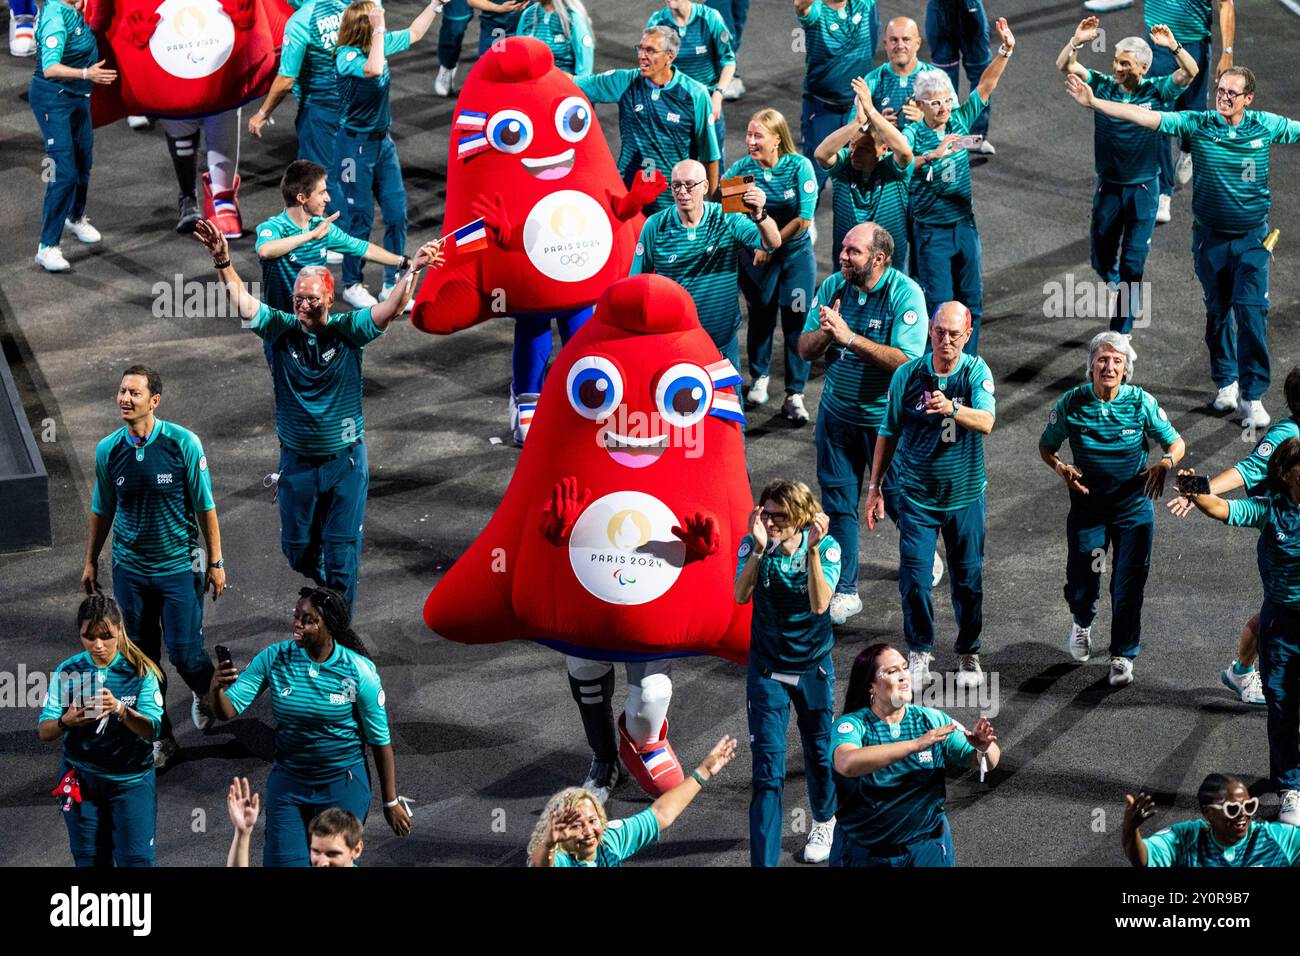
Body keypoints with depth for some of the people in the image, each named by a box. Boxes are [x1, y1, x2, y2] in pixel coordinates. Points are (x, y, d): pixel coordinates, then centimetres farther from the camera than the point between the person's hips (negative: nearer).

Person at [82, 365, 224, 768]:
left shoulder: (184, 443, -13)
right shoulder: (108, 450, -4)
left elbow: (205, 506, -5)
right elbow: (102, 510, 10)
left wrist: (215, 561, -3)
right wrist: (91, 561, 14)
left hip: (178, 565, -3)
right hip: (129, 568, 3)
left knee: (185, 653, -2)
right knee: (142, 659, 7)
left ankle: (205, 693, 34)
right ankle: (160, 736, 23)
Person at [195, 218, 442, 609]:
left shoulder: (347, 331, -9)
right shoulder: (281, 329, -6)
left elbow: (390, 310, -21)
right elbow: (243, 302, -17)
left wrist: (412, 270, -38)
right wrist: (222, 261, -33)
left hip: (345, 460, -2)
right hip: (297, 460, 2)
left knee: (342, 555, 2)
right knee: (297, 549, 16)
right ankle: (324, 583, 48)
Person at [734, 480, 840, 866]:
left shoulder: (826, 547, -15)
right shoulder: (752, 545, -13)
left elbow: (819, 604, -28)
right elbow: (740, 596, -29)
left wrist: (812, 550, -36)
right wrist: (759, 548, -39)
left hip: (814, 666, 1)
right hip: (767, 669, -1)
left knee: (819, 751, 17)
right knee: (767, 767, -8)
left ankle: (824, 820, 47)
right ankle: (764, 860, -8)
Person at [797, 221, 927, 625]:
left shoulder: (905, 294, -18)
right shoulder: (833, 286, -3)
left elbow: (906, 361, -27)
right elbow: (805, 350, -1)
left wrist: (849, 337, -31)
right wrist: (825, 333, -23)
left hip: (886, 416, -4)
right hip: (837, 412, 4)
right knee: (838, 502, 4)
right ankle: (844, 592, 13)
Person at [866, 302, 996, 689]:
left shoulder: (976, 371, -10)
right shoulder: (908, 373, -6)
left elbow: (986, 422, -27)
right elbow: (888, 432, 6)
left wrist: (952, 409, -47)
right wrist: (874, 486, 7)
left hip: (965, 495, 0)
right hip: (917, 494, 0)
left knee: (968, 580, 9)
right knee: (914, 579, -4)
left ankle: (969, 653, 28)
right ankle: (919, 654, 13)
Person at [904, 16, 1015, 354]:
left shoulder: (960, 122, 2)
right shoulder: (913, 134, -10)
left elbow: (986, 86, 1)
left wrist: (1005, 51, -10)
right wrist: (933, 155, -42)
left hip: (965, 223, 5)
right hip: (932, 230, -5)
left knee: (972, 301, 8)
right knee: (939, 305, -3)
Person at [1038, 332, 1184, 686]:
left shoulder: (1141, 402, -11)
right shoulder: (1072, 403, -10)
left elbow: (1176, 442, -2)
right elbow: (1046, 446, 3)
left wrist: (1165, 463, -24)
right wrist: (1060, 467, -18)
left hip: (1134, 507, -1)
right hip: (1087, 507, 1)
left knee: (1128, 587, 0)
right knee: (1081, 583, 5)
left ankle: (1123, 655, 21)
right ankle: (1082, 623, 42)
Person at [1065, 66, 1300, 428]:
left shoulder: (1266, 126, -3)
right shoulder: (1197, 125, -6)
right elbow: (1144, 116, -13)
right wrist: (1094, 103, -22)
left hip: (1252, 238, -1)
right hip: (1210, 238, 1)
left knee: (1252, 313, -10)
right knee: (1217, 313, 12)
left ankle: (1252, 397, -4)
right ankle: (1225, 383, 29)